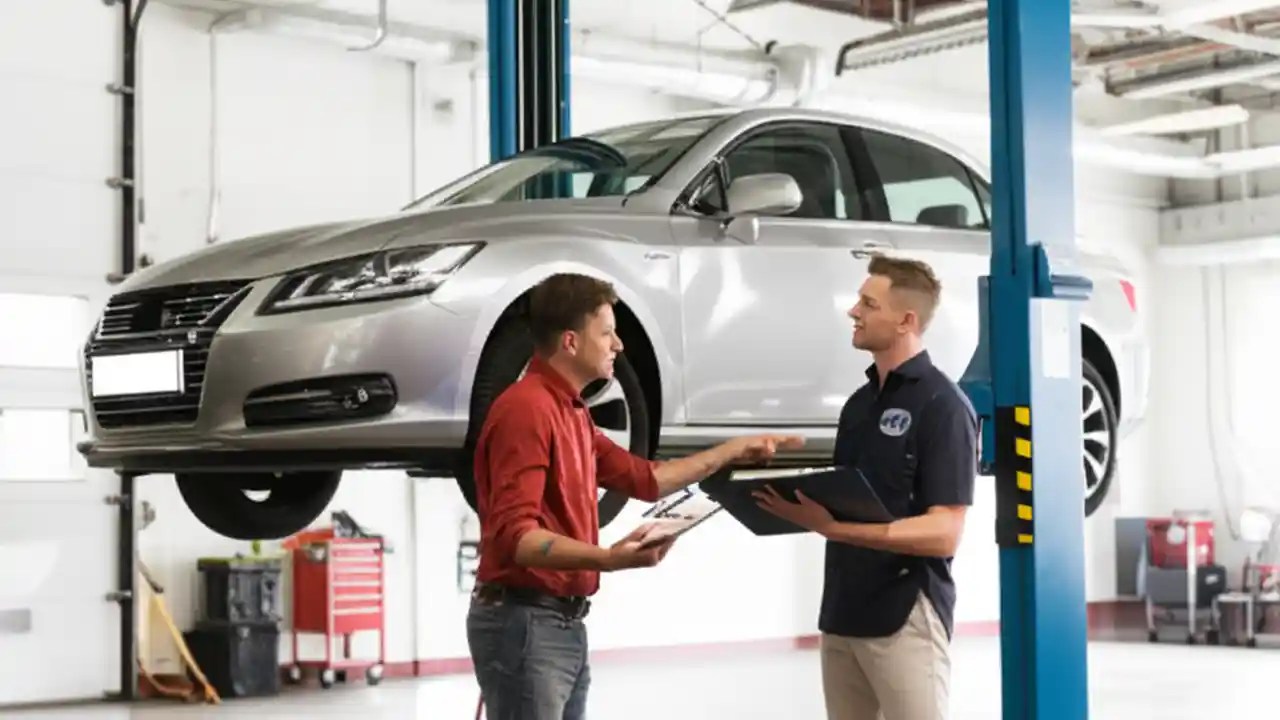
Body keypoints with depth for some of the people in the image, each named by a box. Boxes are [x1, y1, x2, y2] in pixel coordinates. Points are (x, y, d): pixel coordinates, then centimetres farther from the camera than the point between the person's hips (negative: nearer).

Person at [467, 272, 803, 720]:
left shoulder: (570, 412, 17)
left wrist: (733, 450, 28)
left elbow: (644, 478, 27)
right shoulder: (527, 408, -17)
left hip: (565, 623, 10)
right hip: (524, 623, -10)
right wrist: (606, 559, -38)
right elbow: (513, 535, -26)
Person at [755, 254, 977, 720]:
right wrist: (796, 502, -3)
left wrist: (836, 528, -27)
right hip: (843, 610, 8)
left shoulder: (941, 404, -10)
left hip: (906, 614, -8)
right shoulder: (859, 401, 15)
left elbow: (943, 533, -18)